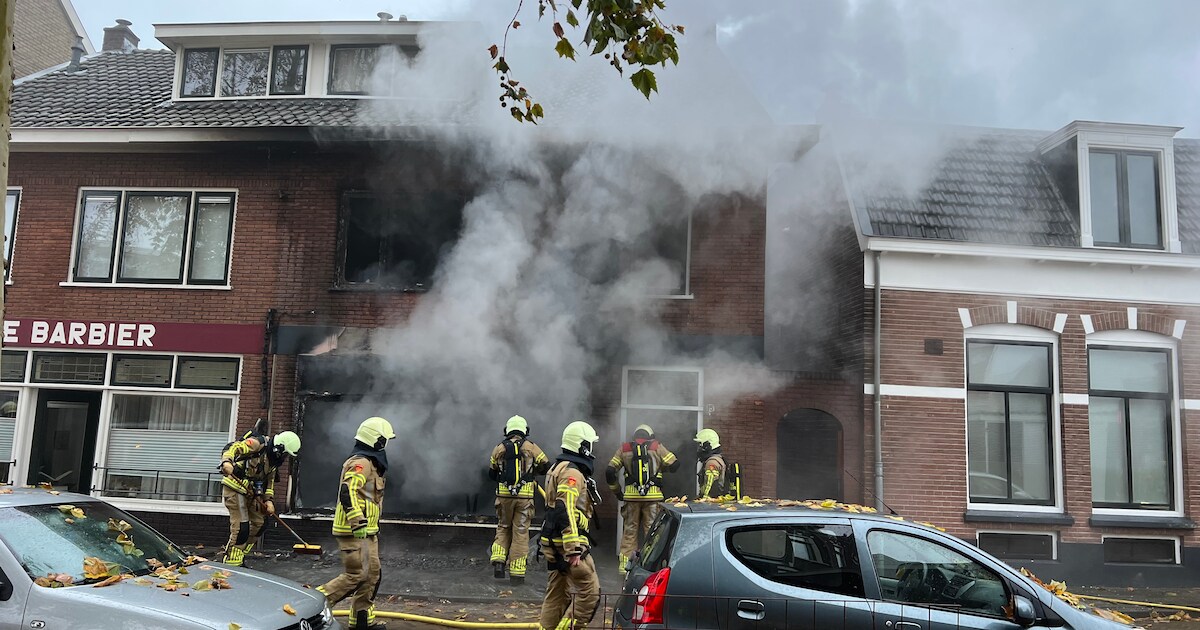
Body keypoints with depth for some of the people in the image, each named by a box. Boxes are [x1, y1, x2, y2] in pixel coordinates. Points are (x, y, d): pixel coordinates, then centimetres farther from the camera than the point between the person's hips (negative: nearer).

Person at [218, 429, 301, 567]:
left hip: (249, 492, 9)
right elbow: (233, 448, -28)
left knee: (258, 523, 13)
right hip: (234, 487, -9)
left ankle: (240, 557, 26)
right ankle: (232, 562, -2)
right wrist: (227, 461, -47)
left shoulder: (273, 461, 12)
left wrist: (269, 500, 5)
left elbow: (269, 482, 18)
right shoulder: (257, 444, -15)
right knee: (241, 527, -13)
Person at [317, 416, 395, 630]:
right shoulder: (360, 463, -15)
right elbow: (348, 492, -29)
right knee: (355, 575, -11)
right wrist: (358, 523, -33)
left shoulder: (370, 463, 18)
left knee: (372, 574, 13)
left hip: (367, 531, 10)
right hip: (353, 531, -10)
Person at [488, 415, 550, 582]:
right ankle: (517, 573, 6)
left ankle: (498, 561, 1)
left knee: (503, 528, 18)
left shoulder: (499, 448, 6)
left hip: (503, 495, 1)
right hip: (525, 496, -1)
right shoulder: (531, 447, 1)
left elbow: (491, 473, 13)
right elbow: (546, 467, 4)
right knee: (520, 532, 5)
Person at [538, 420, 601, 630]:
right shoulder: (572, 473, -15)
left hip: (555, 544, 10)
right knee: (590, 591, -7)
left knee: (557, 593, 13)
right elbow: (565, 512, -25)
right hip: (568, 542, -10)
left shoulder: (560, 468, 19)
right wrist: (573, 550, -27)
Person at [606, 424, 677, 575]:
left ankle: (624, 563, 12)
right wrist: (661, 466, 21)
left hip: (631, 495, 2)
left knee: (630, 530, 10)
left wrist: (616, 491, 16)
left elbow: (610, 472, 5)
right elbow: (674, 464, 1)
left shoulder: (624, 449, 9)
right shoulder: (657, 447, 5)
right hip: (653, 496, -1)